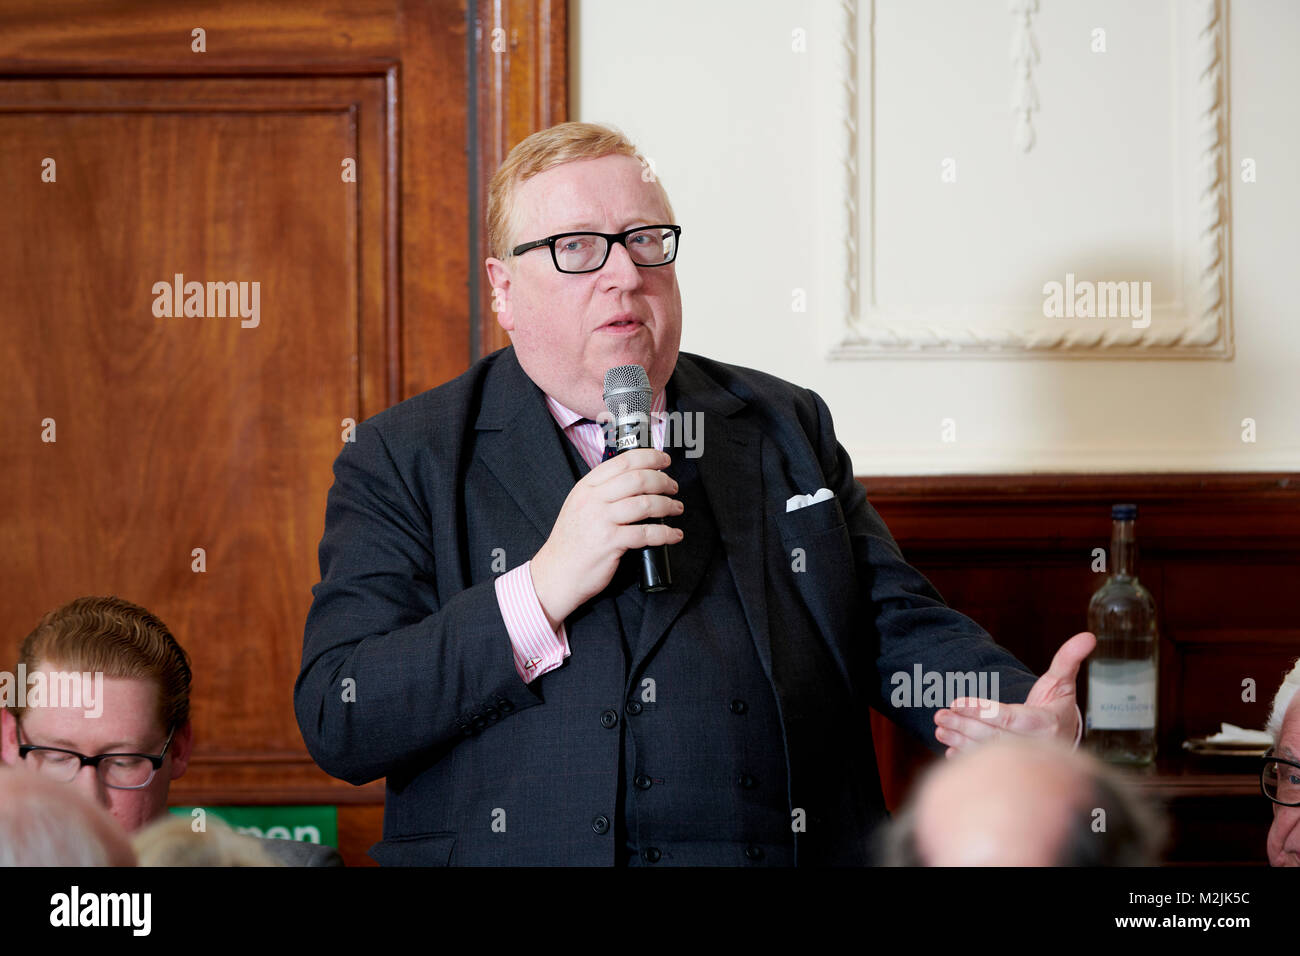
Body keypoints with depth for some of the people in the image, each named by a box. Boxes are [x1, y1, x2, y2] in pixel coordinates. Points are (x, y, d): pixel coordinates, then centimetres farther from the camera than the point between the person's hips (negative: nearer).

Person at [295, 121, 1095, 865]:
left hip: (782, 854, 3)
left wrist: (1032, 714, -3)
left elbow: (901, 628, 17)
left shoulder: (788, 429, 18)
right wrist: (543, 590, -11)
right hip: (526, 855, -2)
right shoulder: (402, 461, 7)